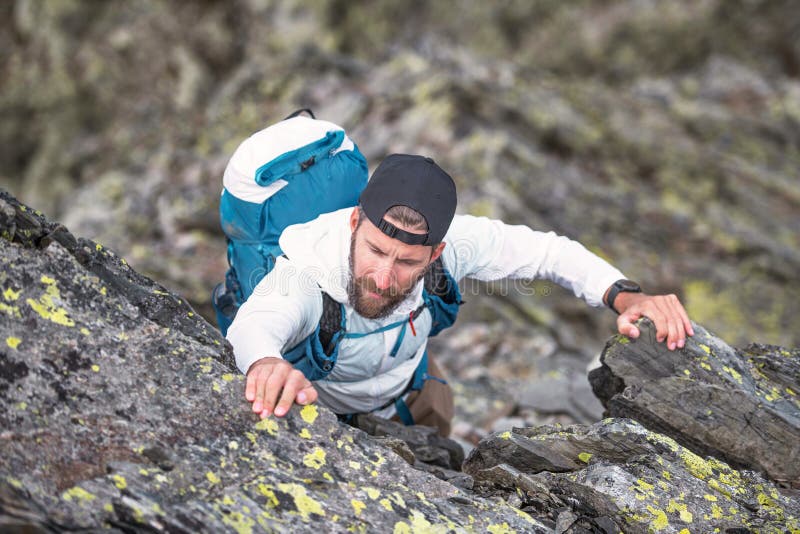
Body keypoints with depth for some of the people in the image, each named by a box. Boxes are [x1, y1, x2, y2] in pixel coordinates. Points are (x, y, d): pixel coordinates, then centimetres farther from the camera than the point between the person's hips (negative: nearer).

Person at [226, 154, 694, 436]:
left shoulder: (450, 243, -37)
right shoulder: (308, 273, -47)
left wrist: (626, 297, -41)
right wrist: (267, 365, -94)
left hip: (406, 386, 3)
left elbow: (546, 250, -24)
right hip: (318, 403, -3)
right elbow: (255, 325, -68)